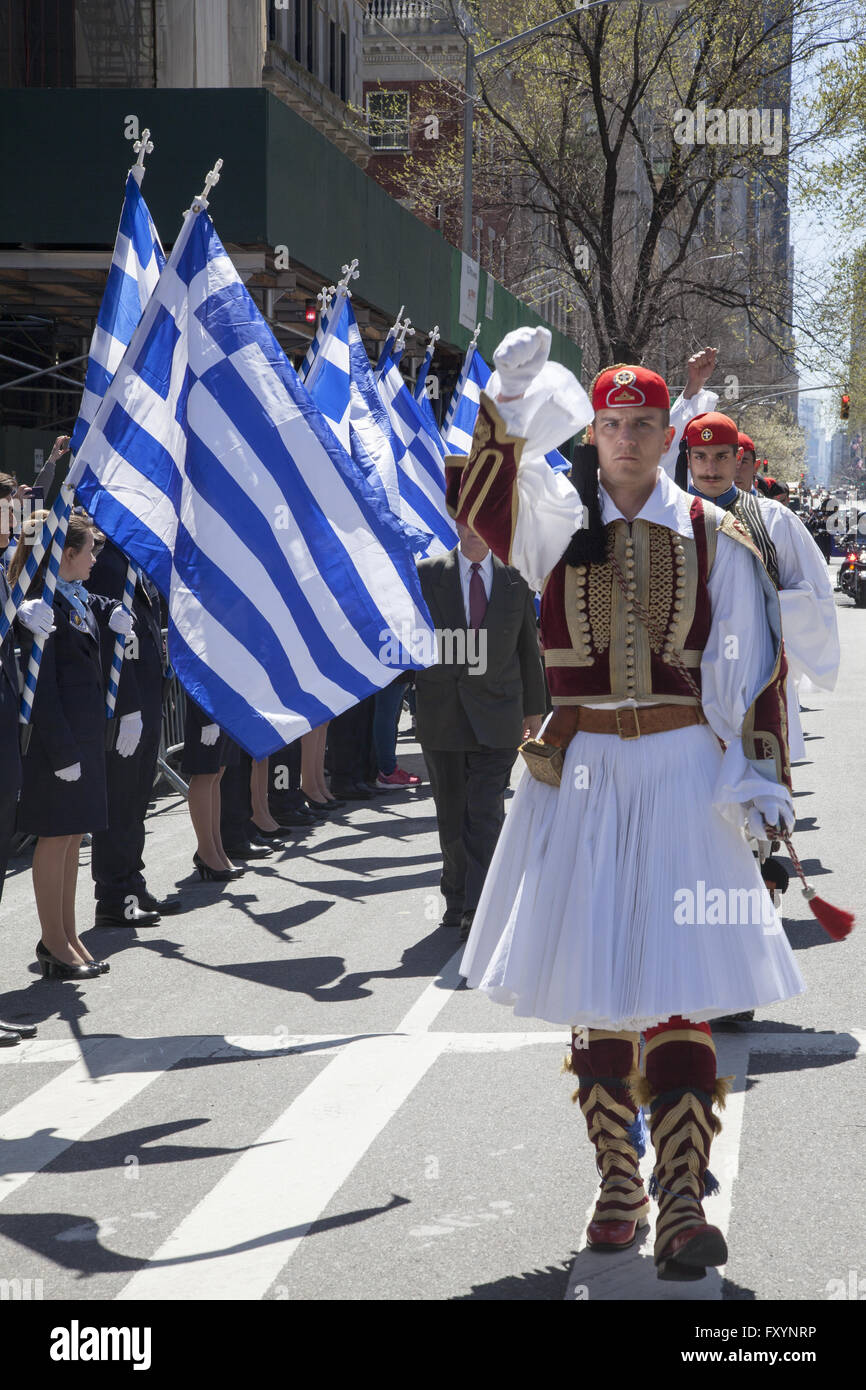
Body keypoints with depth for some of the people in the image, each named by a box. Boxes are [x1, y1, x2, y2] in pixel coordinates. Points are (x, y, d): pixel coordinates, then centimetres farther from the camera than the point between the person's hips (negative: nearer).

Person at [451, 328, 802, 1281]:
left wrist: (761, 774, 1)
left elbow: (749, 663, 7)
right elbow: (481, 497, -15)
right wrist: (507, 400, -28)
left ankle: (681, 1204, -10)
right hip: (580, 770, 1)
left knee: (680, 987, -9)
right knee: (591, 986, 7)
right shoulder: (556, 519, 5)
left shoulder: (711, 536, 5)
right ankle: (618, 1185, 20)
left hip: (681, 771, -1)